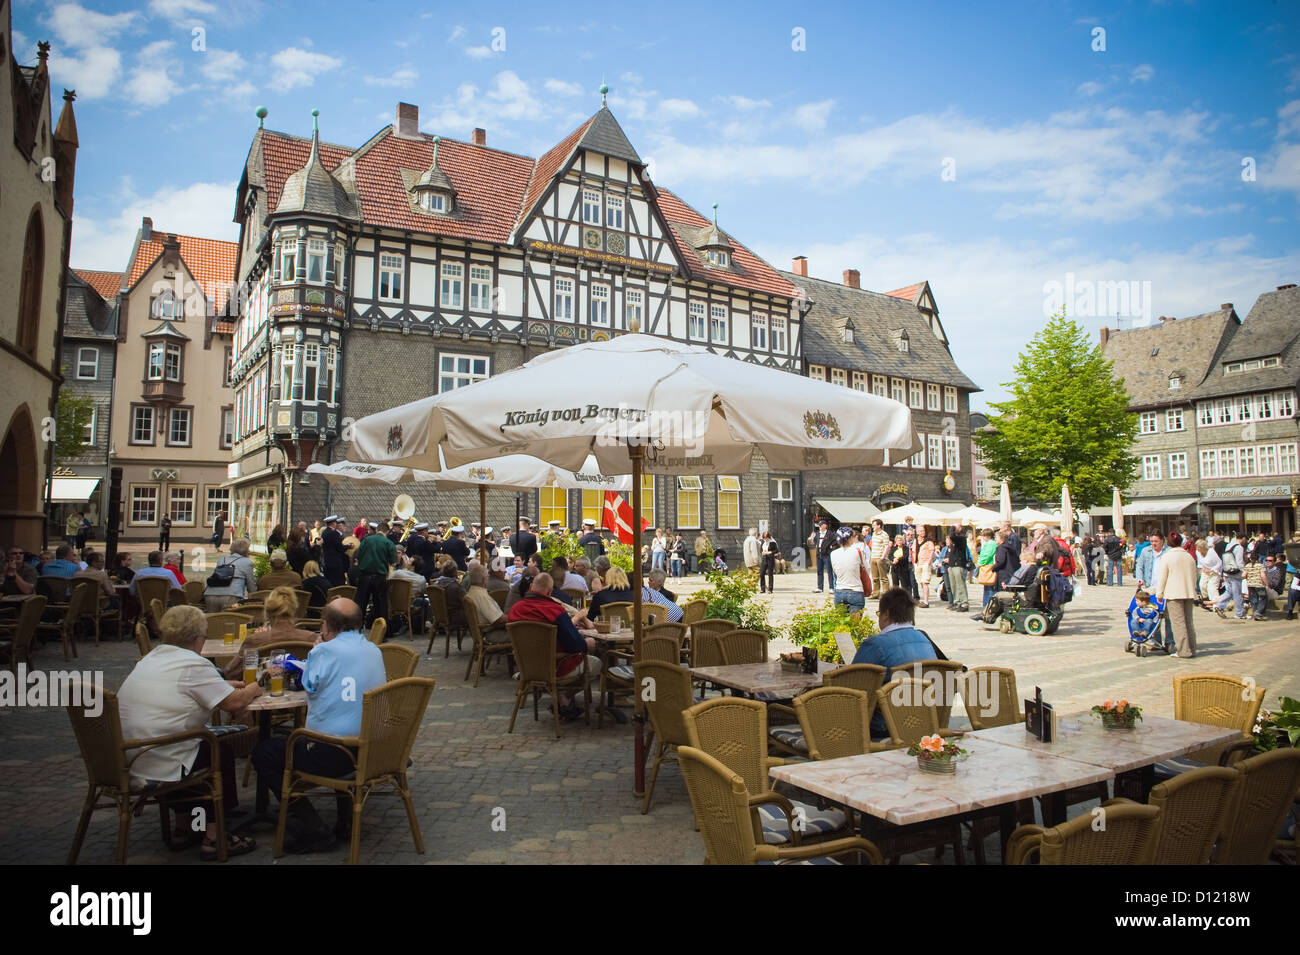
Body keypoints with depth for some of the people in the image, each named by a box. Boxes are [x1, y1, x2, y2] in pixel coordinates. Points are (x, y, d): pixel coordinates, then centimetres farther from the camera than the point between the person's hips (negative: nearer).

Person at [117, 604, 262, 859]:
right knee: (223, 751, 11)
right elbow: (233, 703, -15)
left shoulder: (153, 657, 12)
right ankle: (213, 837, 14)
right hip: (157, 769, -9)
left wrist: (226, 685, 26)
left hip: (122, 760, 9)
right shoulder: (194, 665, -16)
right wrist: (251, 691, 6)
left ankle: (183, 827, 33)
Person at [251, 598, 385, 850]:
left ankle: (312, 827, 5)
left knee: (263, 754, 12)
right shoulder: (374, 651, 7)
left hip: (334, 753, -8)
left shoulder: (325, 652, -13)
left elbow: (309, 686, 6)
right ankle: (345, 818, 32)